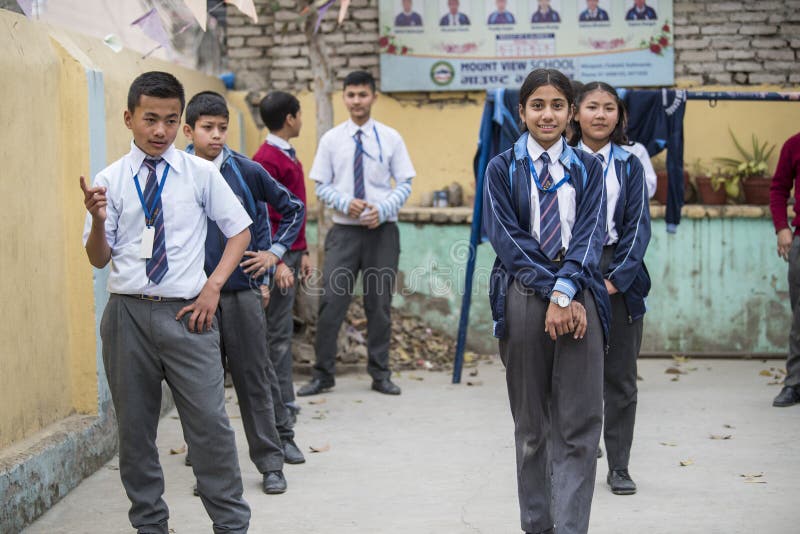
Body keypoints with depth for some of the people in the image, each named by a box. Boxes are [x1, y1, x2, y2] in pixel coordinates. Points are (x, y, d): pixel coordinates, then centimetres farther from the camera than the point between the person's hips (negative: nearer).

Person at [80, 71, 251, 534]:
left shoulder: (201, 174, 1)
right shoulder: (110, 180, 3)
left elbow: (240, 230, 9)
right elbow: (99, 259, 5)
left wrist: (214, 286, -2)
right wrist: (98, 219, -15)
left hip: (186, 313, -1)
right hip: (128, 313, 2)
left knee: (210, 423, -4)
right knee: (134, 427, 10)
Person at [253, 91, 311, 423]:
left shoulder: (288, 156, 16)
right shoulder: (267, 159, -14)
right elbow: (264, 216, -18)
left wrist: (302, 252, 19)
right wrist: (278, 261, -22)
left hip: (291, 254, 9)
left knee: (282, 328, 12)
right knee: (279, 330, -4)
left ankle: (282, 401, 17)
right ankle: (282, 403, 1)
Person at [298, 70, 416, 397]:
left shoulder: (390, 138, 2)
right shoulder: (331, 139, 3)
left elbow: (405, 184, 2)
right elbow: (322, 186, 3)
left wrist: (382, 208, -14)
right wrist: (345, 203, -15)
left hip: (382, 231, 0)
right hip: (344, 231, 0)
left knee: (379, 304, 8)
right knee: (331, 302, -4)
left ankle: (380, 374, 19)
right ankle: (323, 374, 6)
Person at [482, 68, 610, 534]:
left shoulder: (587, 168, 11)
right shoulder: (503, 168, 6)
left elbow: (591, 234, 1)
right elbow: (507, 237, -3)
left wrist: (565, 292, -14)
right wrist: (549, 293, -12)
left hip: (579, 297, 1)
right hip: (524, 297, -1)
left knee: (580, 422, -5)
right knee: (531, 422, 6)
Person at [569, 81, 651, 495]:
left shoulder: (629, 165, 7)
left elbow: (638, 225, 1)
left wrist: (617, 278, -11)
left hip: (619, 278, 1)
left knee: (620, 377, 5)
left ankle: (619, 466, 14)